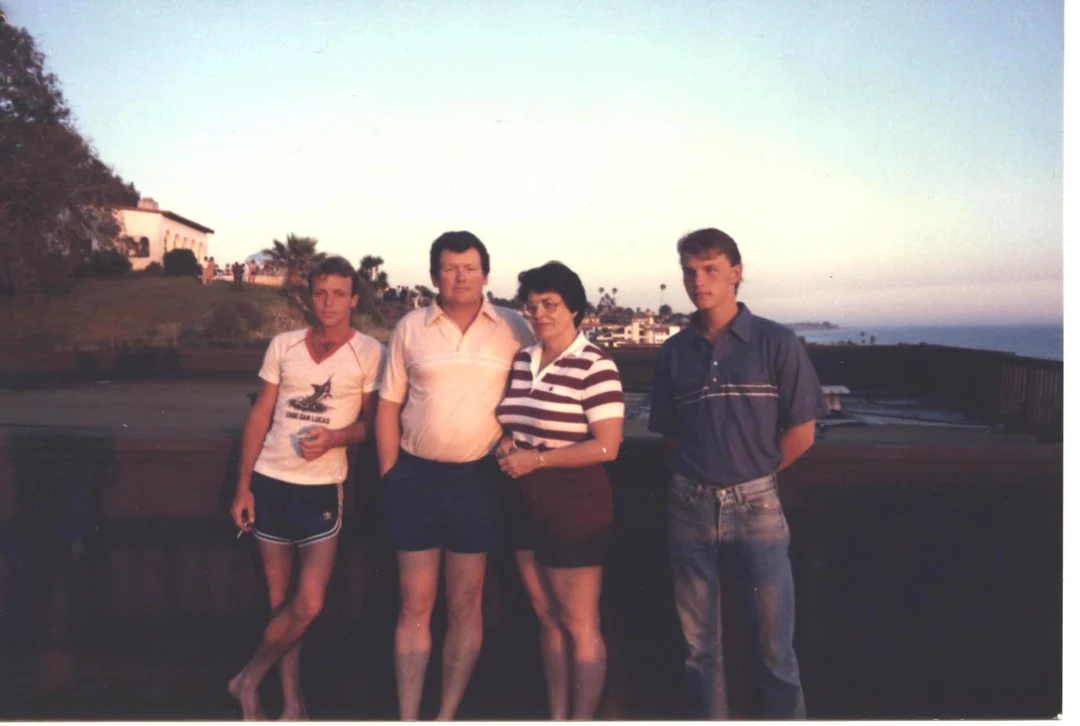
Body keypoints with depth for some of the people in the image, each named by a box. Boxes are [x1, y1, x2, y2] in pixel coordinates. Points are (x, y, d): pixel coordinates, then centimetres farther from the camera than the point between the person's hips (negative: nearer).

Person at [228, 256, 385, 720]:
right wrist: (242, 486, 1)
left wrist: (333, 437, -21)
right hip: (269, 482, 3)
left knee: (308, 604, -5)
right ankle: (293, 703, 24)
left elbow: (373, 423, -2)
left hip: (322, 488, -2)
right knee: (279, 600, 10)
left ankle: (248, 681, 20)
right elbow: (259, 417, 5)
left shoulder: (369, 353, -5)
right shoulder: (283, 346, 3)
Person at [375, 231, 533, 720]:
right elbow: (388, 407, 5)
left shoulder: (513, 329, -2)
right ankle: (407, 718, 20)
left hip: (479, 477, 0)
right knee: (415, 604, 8)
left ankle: (448, 716, 25)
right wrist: (390, 476, 2)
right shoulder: (410, 328, 2)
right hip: (416, 474, 1)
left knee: (465, 605, 10)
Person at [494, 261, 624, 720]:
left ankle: (583, 719, 21)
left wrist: (536, 459, -18)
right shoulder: (522, 361, 8)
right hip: (526, 506, 7)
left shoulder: (595, 366, -14)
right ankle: (556, 717, 31)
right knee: (547, 618, 17)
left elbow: (607, 446, -19)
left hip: (575, 510, -7)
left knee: (580, 625, 5)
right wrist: (506, 445, -1)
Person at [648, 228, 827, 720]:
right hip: (689, 507, 3)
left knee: (773, 644, 3)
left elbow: (801, 433, -2)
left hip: (755, 507, -3)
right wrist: (701, 474, 4)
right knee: (699, 642, 13)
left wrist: (749, 475, 1)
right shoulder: (674, 351, 6)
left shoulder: (776, 343, -4)